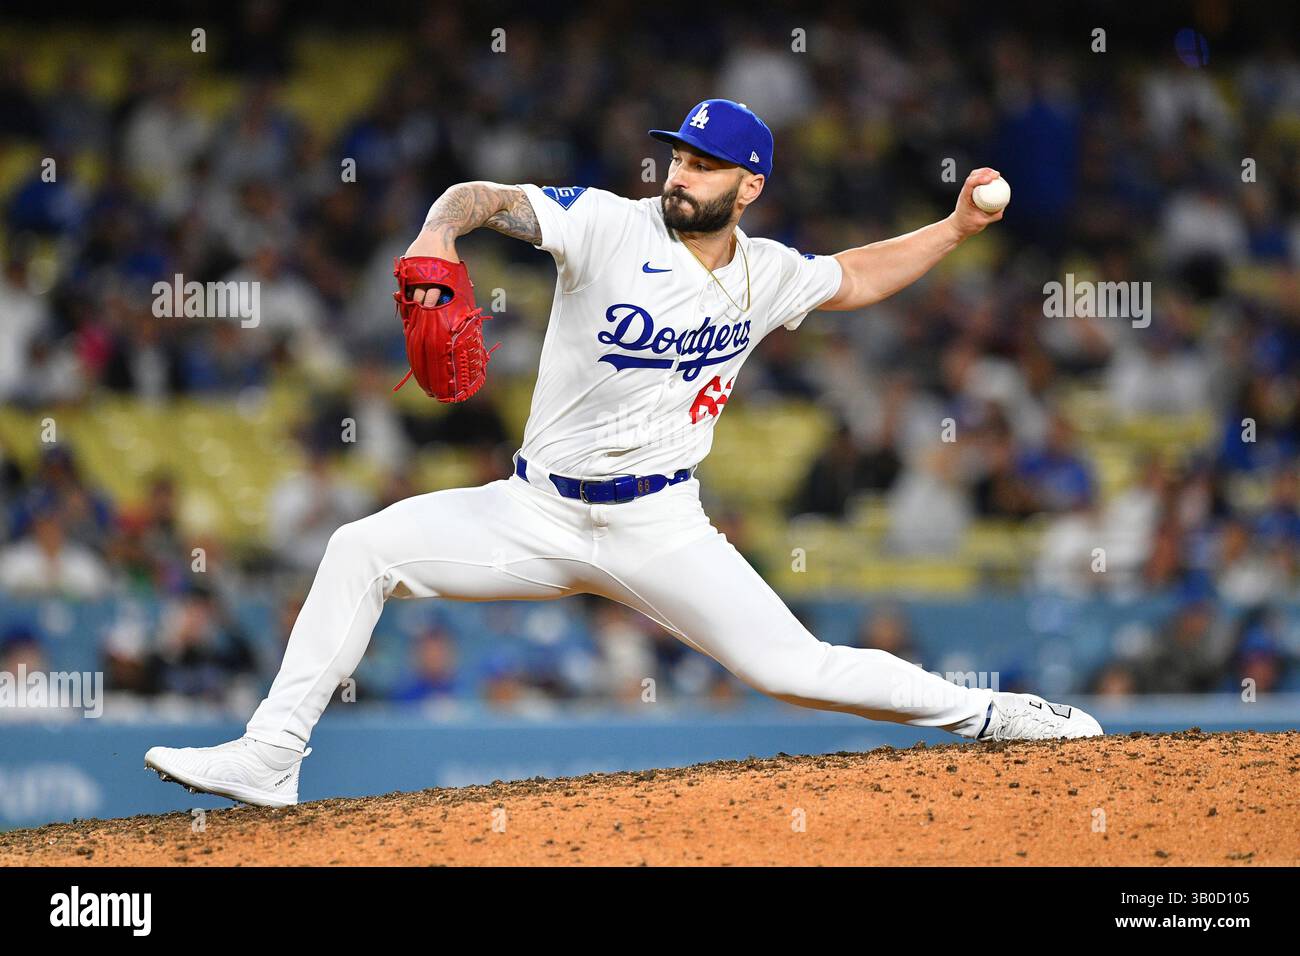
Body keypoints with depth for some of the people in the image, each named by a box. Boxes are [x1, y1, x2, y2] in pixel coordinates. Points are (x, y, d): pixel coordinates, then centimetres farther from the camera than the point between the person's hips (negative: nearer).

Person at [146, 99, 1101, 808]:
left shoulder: (766, 276, 2)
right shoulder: (610, 226, -9)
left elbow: (852, 279, 23)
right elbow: (488, 197, -21)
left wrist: (957, 228, 13)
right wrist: (443, 226, -44)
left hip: (658, 525, 0)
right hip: (538, 514, 0)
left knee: (794, 667, -9)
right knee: (363, 549, -16)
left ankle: (988, 715, 11)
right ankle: (269, 760, -13)